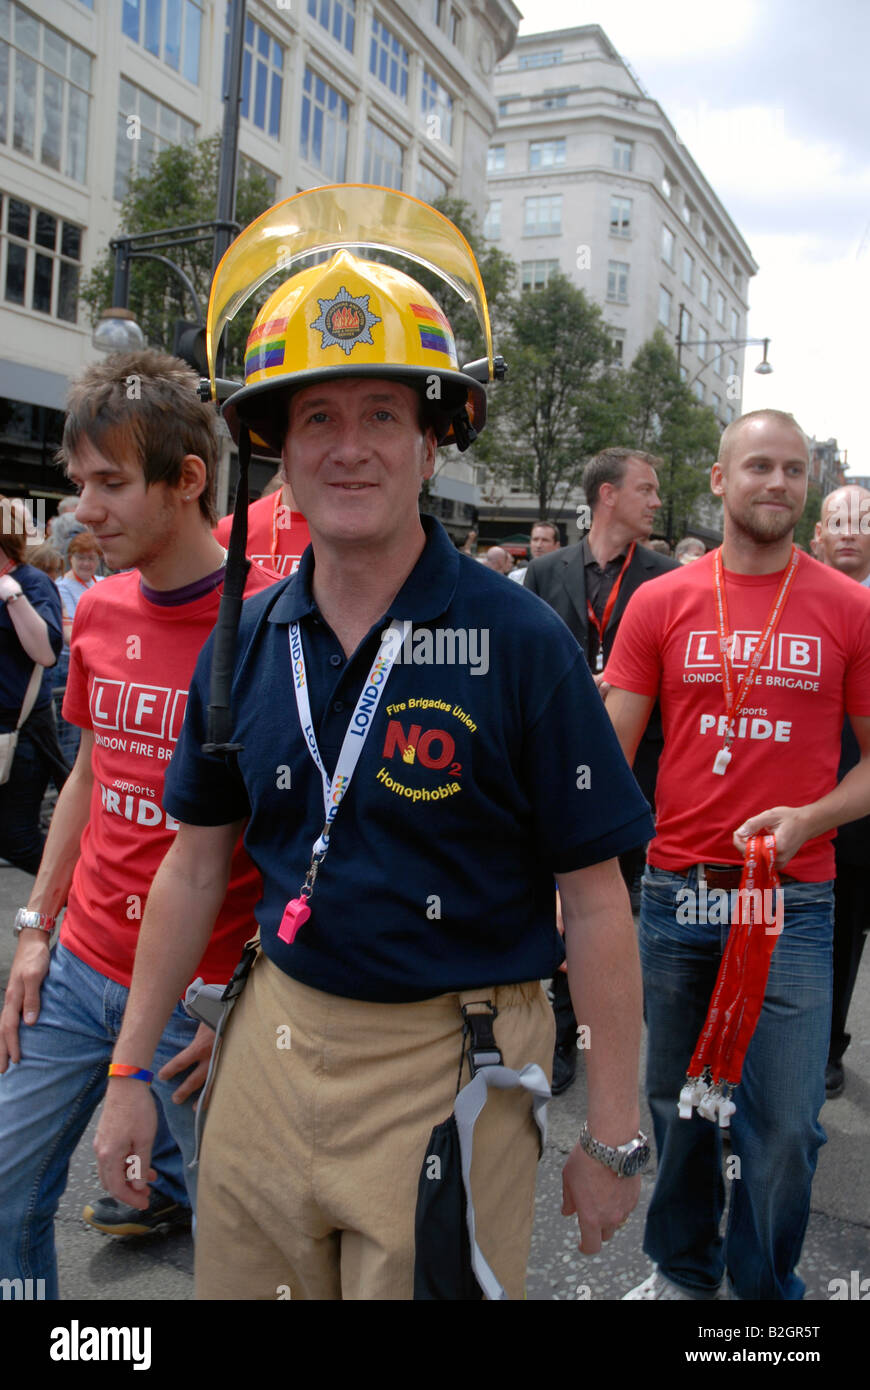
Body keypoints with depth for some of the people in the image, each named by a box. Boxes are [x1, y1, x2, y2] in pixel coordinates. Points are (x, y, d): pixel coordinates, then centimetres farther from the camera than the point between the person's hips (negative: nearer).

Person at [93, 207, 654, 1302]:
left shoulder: (520, 642, -14)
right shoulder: (245, 641, 0)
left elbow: (594, 900, -11)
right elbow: (197, 861, 8)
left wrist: (612, 1133, -8)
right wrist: (130, 1071, 10)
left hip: (453, 1061, -4)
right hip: (275, 1037, 5)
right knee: (236, 1281, 20)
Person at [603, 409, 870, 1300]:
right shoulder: (660, 603, 2)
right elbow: (608, 754, 0)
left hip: (793, 900, -1)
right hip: (675, 892, 1)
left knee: (784, 1126, 4)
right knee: (677, 1101, 16)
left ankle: (766, 1289, 31)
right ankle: (683, 1270, 39)